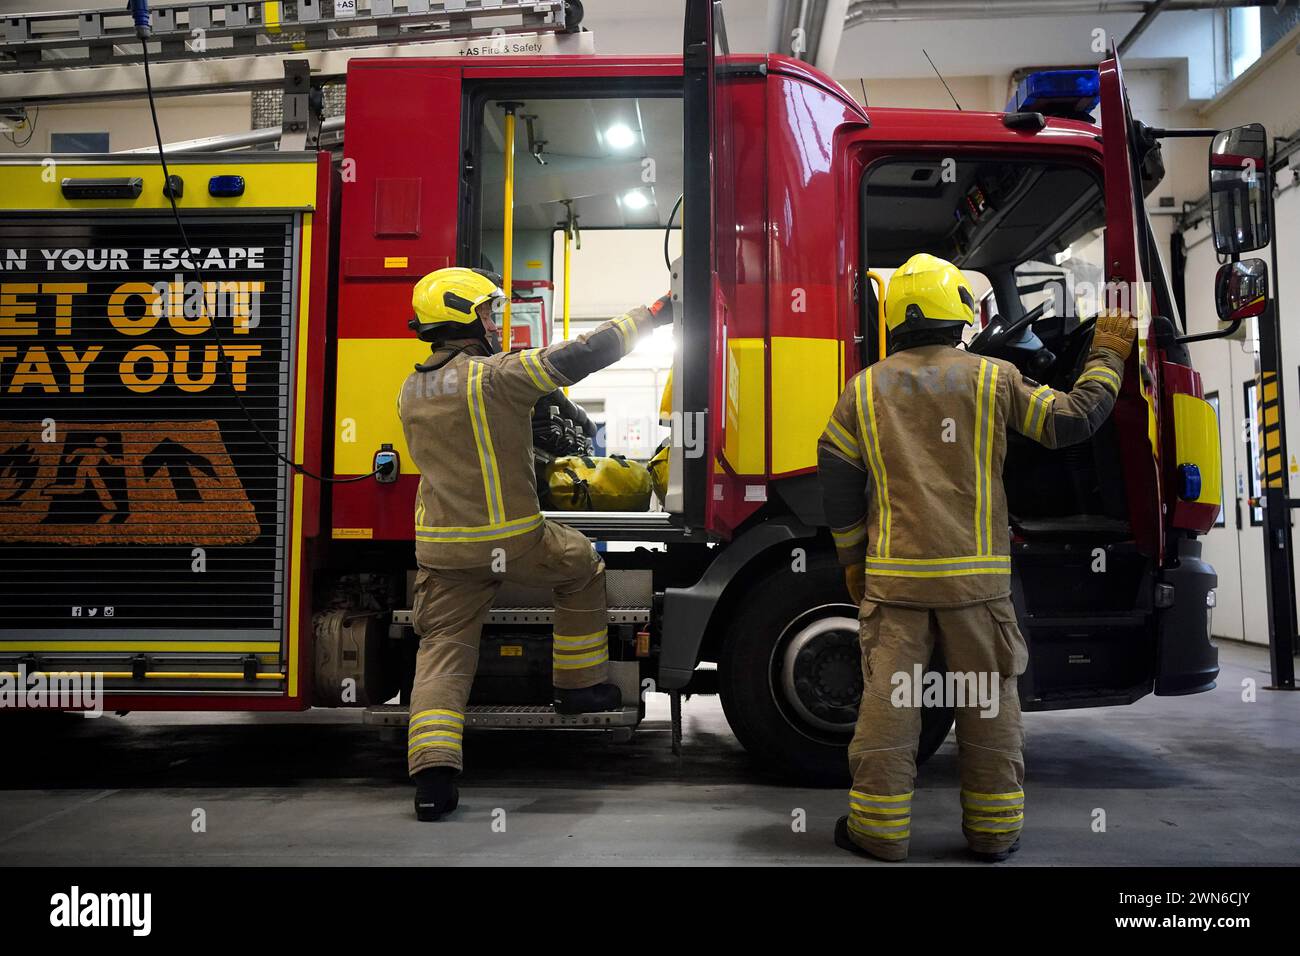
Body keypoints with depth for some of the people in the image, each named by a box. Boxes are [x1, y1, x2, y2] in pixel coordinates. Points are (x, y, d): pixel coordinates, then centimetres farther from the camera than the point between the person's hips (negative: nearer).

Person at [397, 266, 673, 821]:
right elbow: (580, 357, -16)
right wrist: (651, 316, -7)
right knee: (581, 567, 22)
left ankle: (433, 774, -2)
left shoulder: (411, 391, 8)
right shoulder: (498, 375, -14)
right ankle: (580, 686, 30)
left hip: (443, 549, 5)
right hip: (514, 541, -5)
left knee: (443, 648, 9)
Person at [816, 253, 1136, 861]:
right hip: (977, 576, 0)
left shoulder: (864, 390, 5)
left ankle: (880, 828, 12)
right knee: (989, 701, 11)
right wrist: (1106, 358, 23)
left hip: (894, 576, 1)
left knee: (887, 698, 6)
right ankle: (993, 830, 21)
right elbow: (1071, 421, 6)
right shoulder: (993, 378, 1)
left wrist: (852, 558, 17)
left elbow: (837, 477, 7)